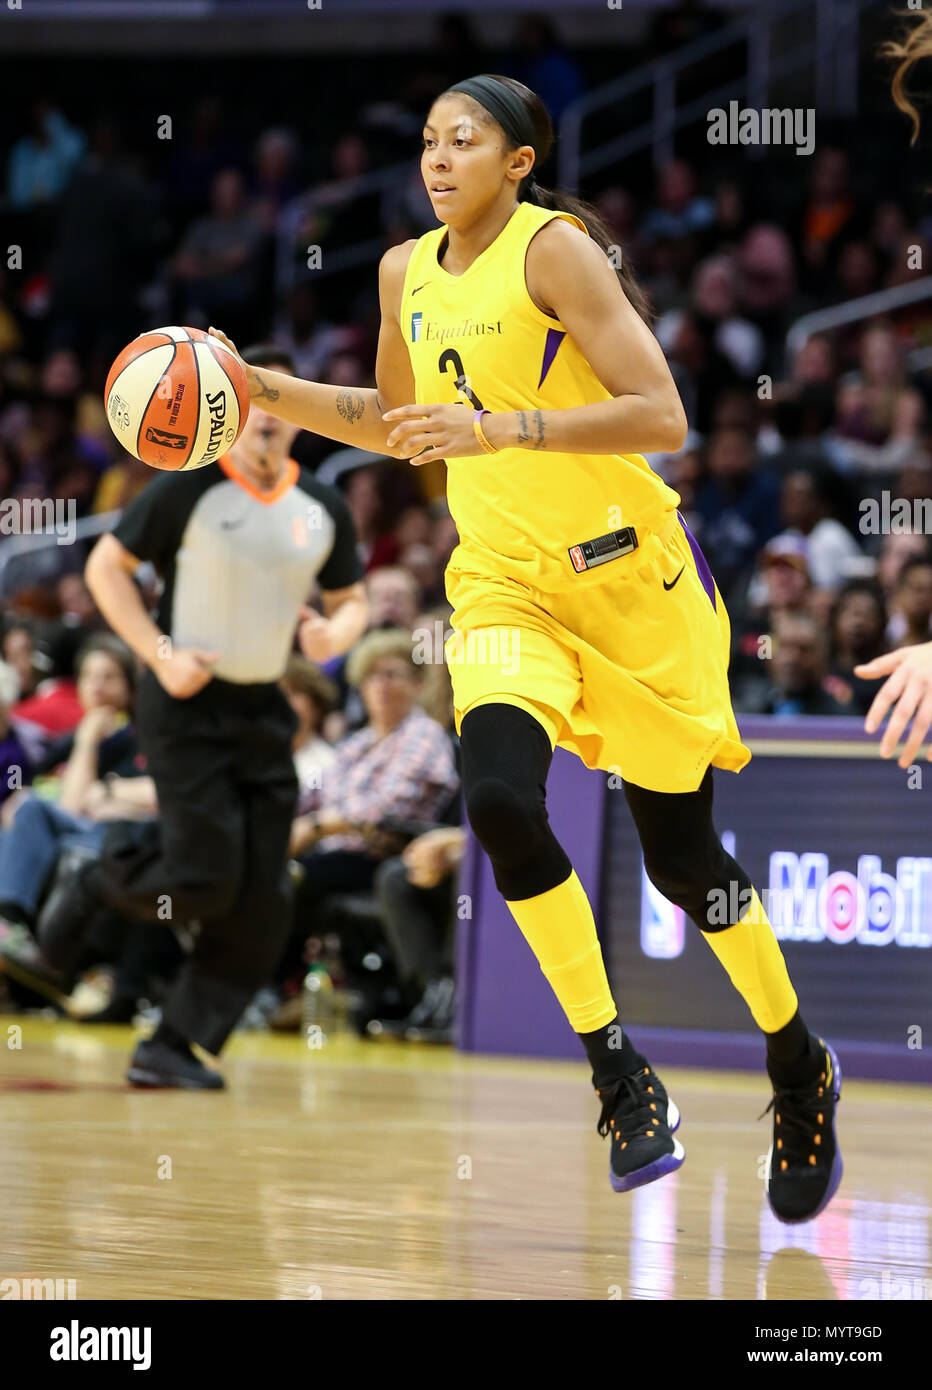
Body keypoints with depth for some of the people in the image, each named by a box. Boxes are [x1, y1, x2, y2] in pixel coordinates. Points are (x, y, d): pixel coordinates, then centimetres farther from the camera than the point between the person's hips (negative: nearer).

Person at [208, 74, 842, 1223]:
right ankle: (617, 1069, -11)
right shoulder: (407, 273, 8)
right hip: (501, 579, 5)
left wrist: (500, 428, -28)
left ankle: (800, 1069, 28)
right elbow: (398, 423, 25)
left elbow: (662, 419, -19)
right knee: (498, 797, -23)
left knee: (681, 856, 3)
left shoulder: (555, 249, -13)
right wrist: (276, 395, 10)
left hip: (626, 570, -5)